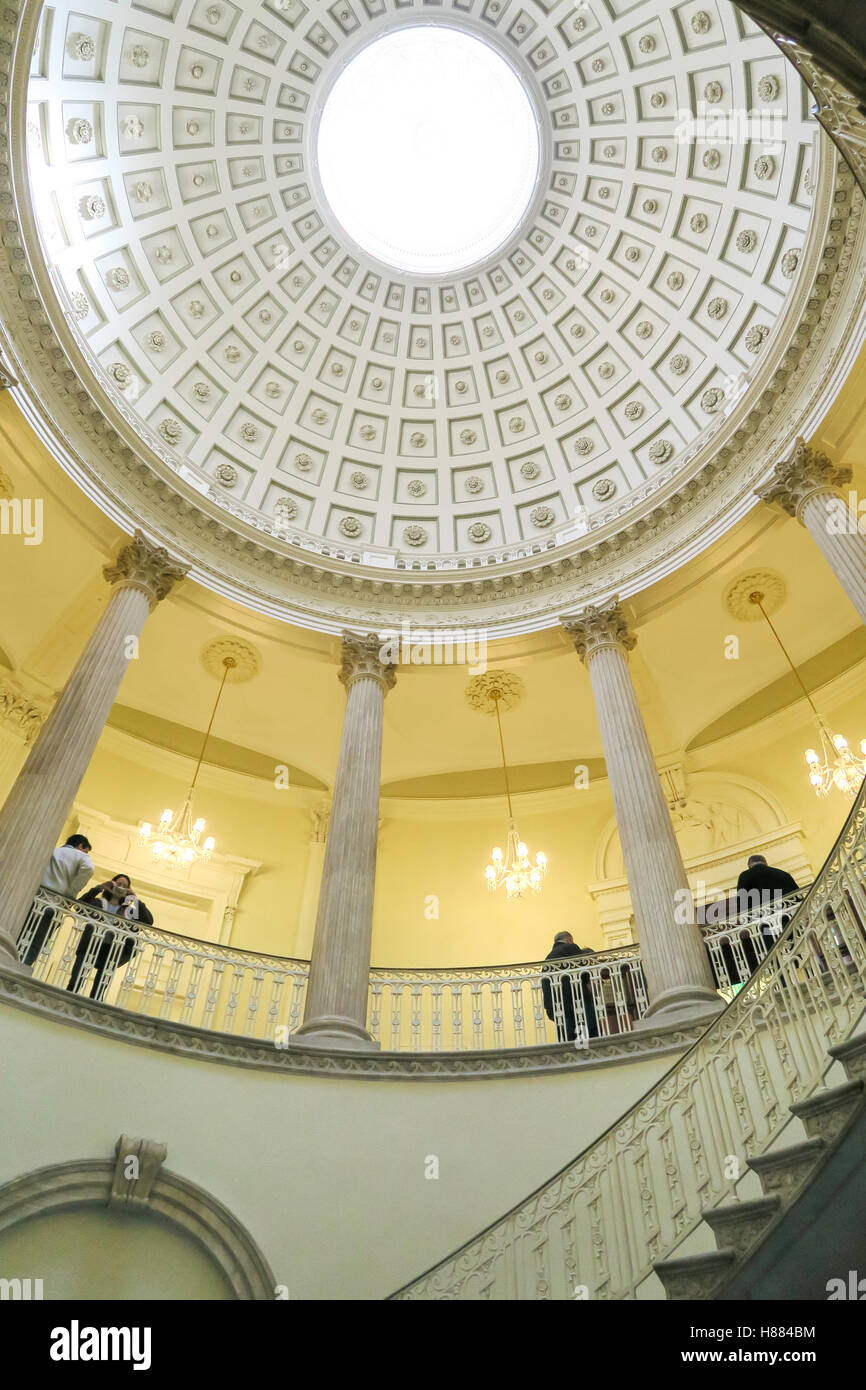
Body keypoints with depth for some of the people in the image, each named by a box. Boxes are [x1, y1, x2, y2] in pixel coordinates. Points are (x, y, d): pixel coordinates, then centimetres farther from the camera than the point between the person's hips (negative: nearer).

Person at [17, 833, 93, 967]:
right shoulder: (81, 856, 12)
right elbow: (88, 868, -11)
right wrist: (71, 894, -6)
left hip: (34, 899, 4)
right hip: (54, 904, -3)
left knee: (15, 941, 8)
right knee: (34, 948, -2)